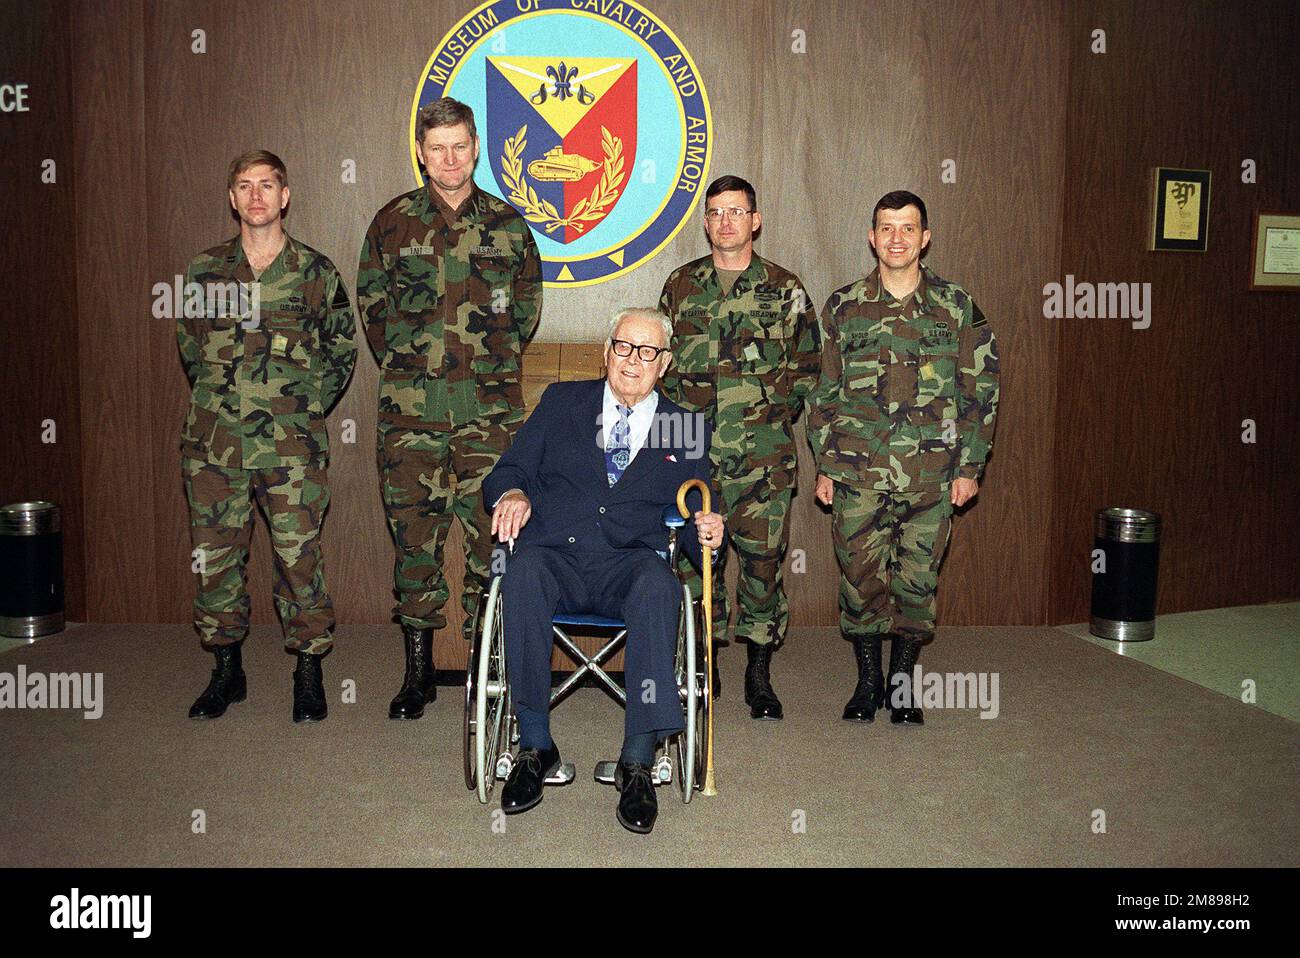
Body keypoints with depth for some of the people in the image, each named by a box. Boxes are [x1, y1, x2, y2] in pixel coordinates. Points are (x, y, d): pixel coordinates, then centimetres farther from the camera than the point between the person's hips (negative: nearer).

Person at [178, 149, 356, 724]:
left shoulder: (316, 272, 4)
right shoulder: (203, 271, 10)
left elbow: (342, 351, 10)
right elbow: (190, 349, 19)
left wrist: (306, 408, 4)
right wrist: (220, 406, 12)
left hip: (291, 445, -2)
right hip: (214, 443, 3)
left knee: (299, 557, -2)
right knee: (214, 557, 7)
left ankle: (309, 673, 12)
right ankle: (227, 670, 22)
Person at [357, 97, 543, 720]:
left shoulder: (507, 225, 8)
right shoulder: (393, 223, 7)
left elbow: (528, 306, 17)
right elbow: (370, 304, 16)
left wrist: (492, 363, 12)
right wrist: (404, 365, 11)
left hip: (489, 410, 0)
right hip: (410, 411, 0)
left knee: (491, 534, -1)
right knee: (414, 535, 4)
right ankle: (418, 672, 15)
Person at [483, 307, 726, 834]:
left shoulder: (686, 429, 19)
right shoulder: (562, 401, 20)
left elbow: (693, 520, 17)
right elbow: (511, 469, 14)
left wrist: (708, 534, -8)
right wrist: (512, 493, -10)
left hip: (628, 563, 0)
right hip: (555, 554, 0)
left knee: (658, 586, -36)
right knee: (523, 574, -35)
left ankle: (637, 762, -32)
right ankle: (535, 747, -23)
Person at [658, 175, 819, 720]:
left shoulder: (784, 289, 7)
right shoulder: (681, 286, 12)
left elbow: (808, 363, 11)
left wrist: (780, 409, 1)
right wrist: (680, 410, 7)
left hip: (762, 454, -1)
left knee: (763, 558, -1)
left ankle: (759, 675, 11)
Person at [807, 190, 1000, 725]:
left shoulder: (956, 308, 4)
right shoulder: (844, 308, 6)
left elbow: (981, 390, 6)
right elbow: (824, 392, 9)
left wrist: (970, 466, 1)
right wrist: (824, 465, 4)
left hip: (931, 476, 0)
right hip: (858, 475, 0)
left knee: (917, 578, 5)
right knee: (860, 576, 2)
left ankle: (902, 682, 20)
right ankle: (867, 680, 19)